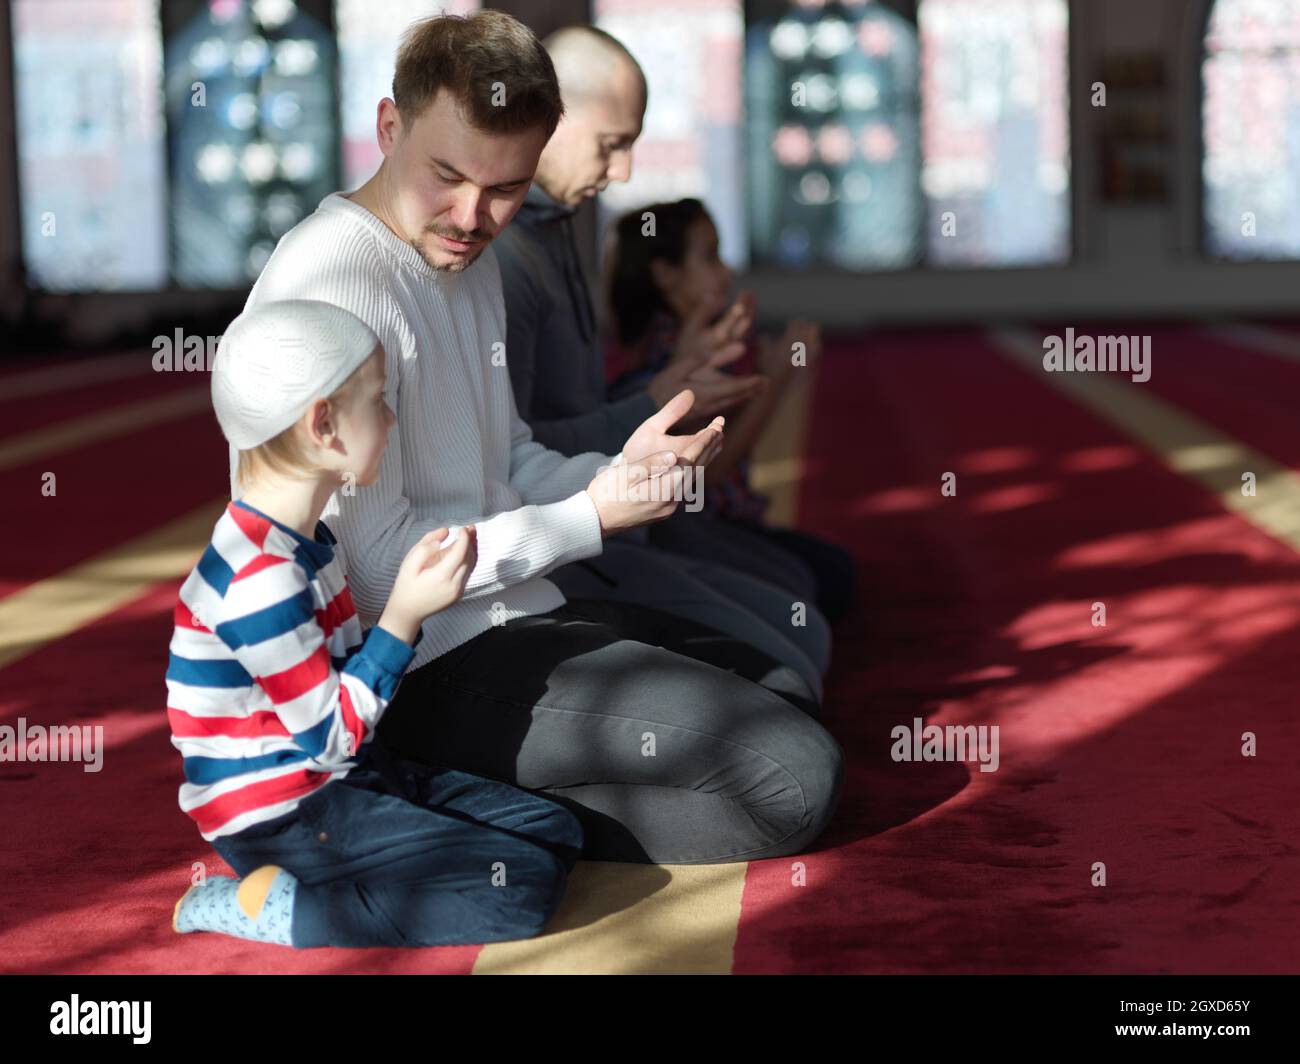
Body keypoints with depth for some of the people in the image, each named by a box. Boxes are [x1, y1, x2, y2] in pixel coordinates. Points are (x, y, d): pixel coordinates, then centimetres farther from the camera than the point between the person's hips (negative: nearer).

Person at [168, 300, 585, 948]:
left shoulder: (301, 539, 10)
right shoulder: (259, 578, -23)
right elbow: (331, 736, -20)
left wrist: (420, 582, 5)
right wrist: (405, 617, -17)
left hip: (339, 782, 10)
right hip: (281, 816, -10)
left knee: (556, 833, 4)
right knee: (525, 885, -17)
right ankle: (272, 907, -12)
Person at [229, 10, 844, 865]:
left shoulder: (468, 261, 11)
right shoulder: (334, 284, -21)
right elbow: (379, 569, -21)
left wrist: (618, 474, -4)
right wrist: (593, 517, -17)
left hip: (510, 614, 10)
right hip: (430, 674, -10)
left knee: (788, 696, 20)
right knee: (796, 776, -15)